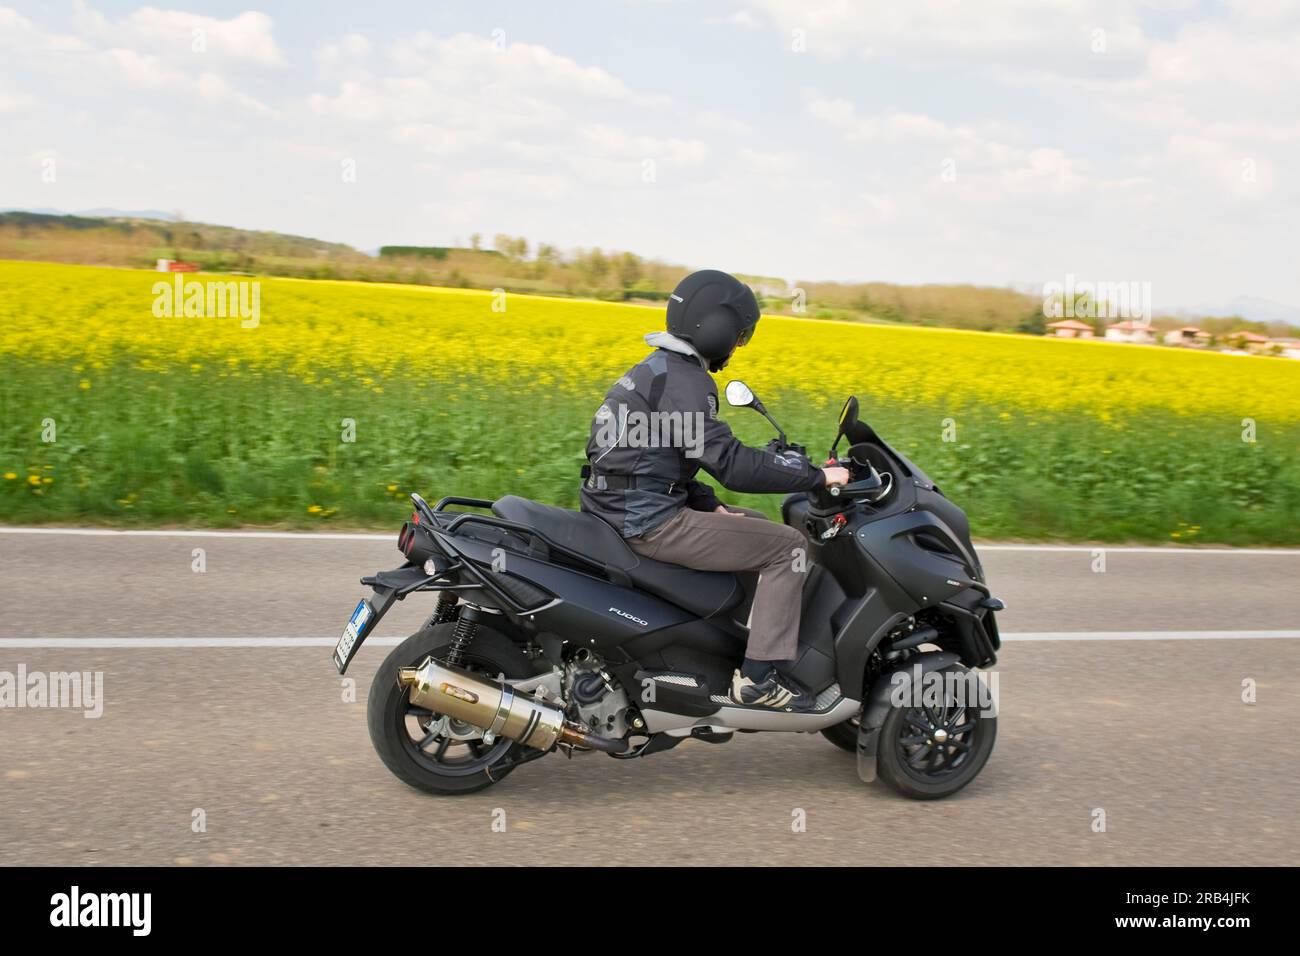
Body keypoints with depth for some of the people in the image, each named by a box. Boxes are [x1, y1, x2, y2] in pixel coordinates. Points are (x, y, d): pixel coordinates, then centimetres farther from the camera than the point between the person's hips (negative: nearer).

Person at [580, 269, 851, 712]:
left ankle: (736, 634, 23)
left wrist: (711, 506, 10)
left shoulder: (656, 369, 17)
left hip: (619, 509, 10)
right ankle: (759, 675, -7)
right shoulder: (683, 381, -15)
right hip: (648, 522, -10)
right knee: (789, 546, -6)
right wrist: (817, 476, -15)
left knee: (758, 526, 23)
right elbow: (732, 463, -23)